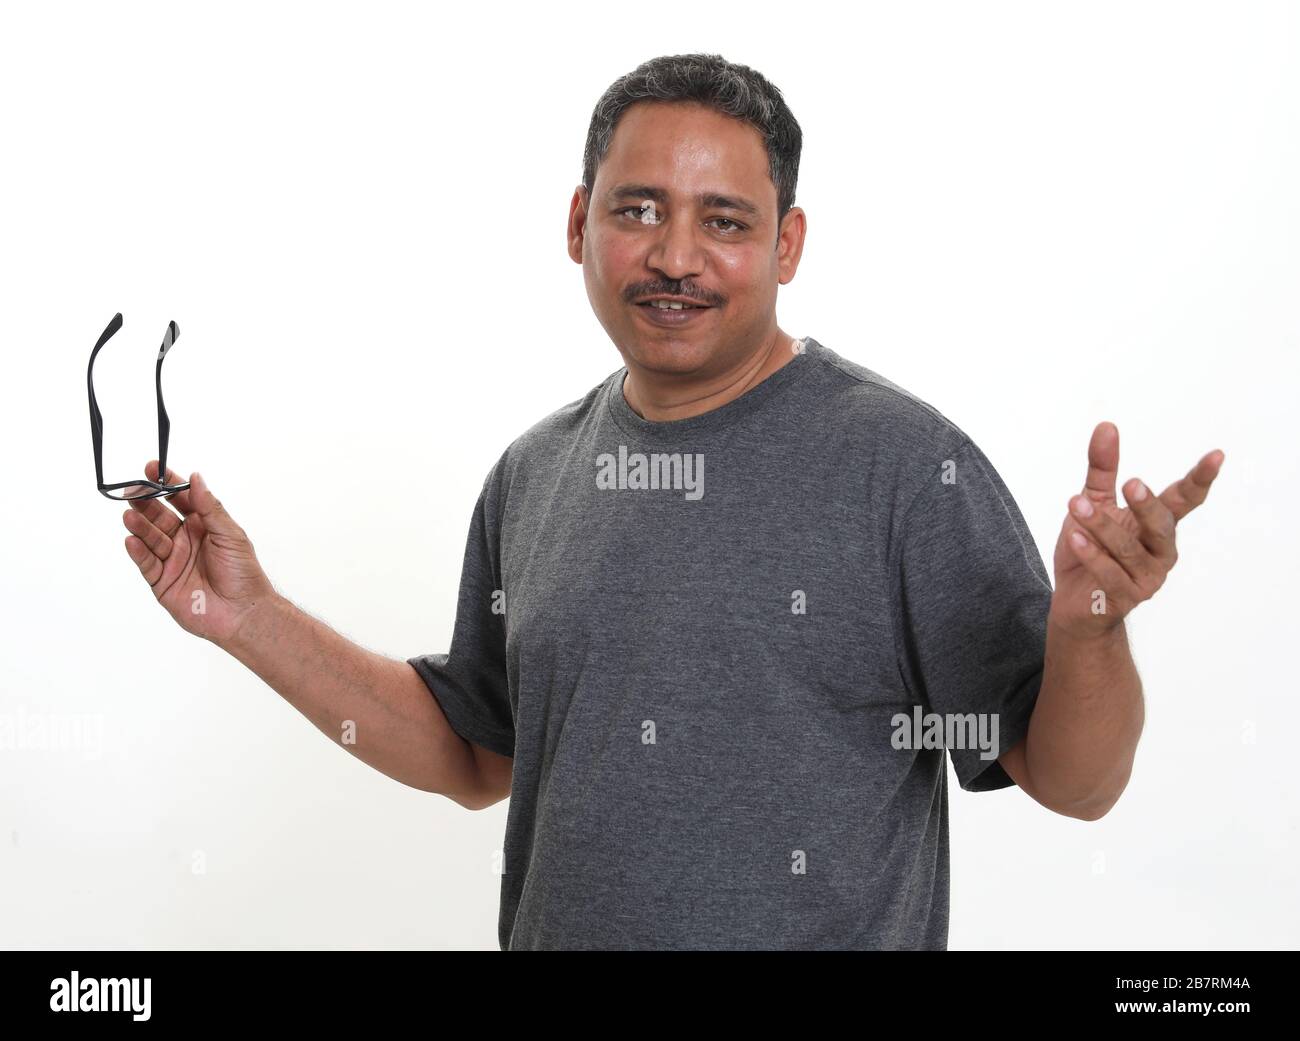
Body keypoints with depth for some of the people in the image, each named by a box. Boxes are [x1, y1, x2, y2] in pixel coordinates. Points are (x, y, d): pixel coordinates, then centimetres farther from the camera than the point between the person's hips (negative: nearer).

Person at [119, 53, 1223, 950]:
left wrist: (1088, 626, -33)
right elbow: (477, 755, 11)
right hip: (558, 926, 5)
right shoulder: (533, 476, 3)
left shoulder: (905, 461, -14)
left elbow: (1075, 781, -13)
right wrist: (255, 620, 4)